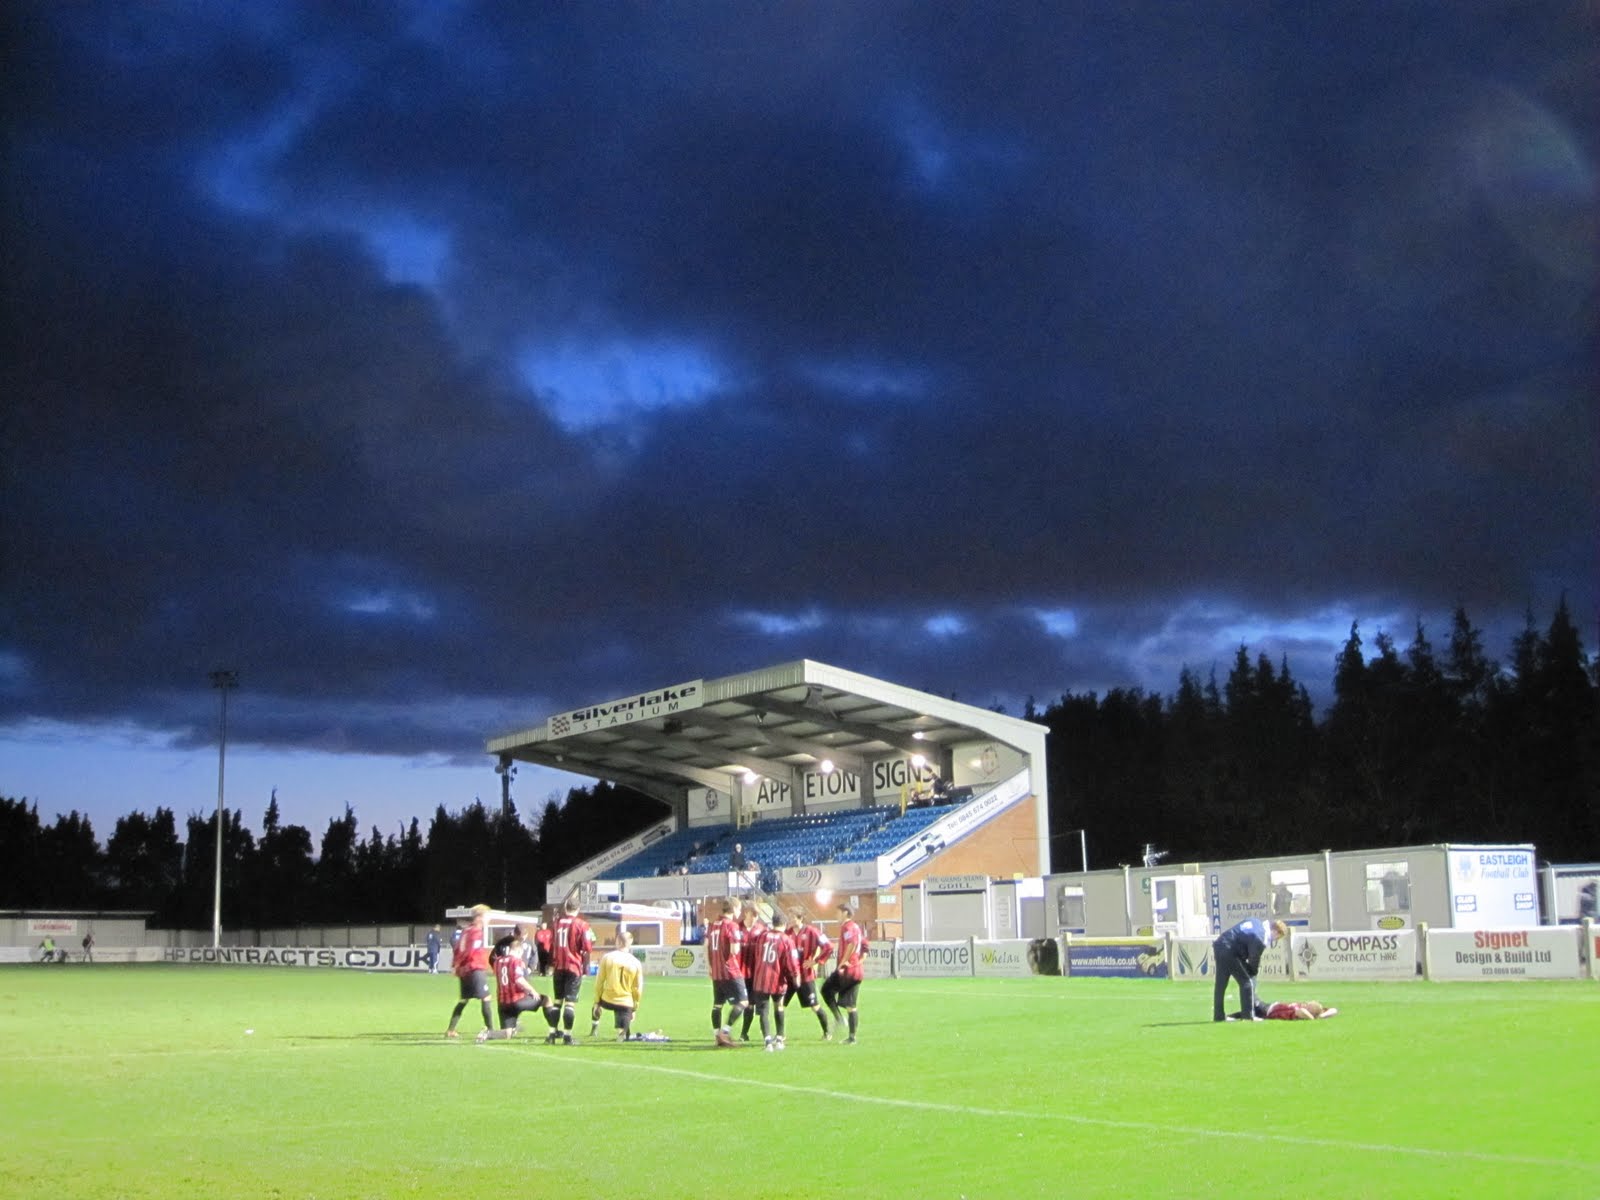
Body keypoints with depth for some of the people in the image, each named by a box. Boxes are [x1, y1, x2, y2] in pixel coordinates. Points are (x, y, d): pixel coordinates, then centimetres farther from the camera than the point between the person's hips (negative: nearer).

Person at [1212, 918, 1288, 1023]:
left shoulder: (1257, 922, 11)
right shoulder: (1260, 939, -17)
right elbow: (1254, 959, -8)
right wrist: (1253, 973, 8)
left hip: (1220, 944, 10)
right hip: (1229, 951, -10)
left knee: (1221, 984, 15)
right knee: (1246, 981, -2)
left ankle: (1219, 1015, 21)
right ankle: (1249, 1015, -1)